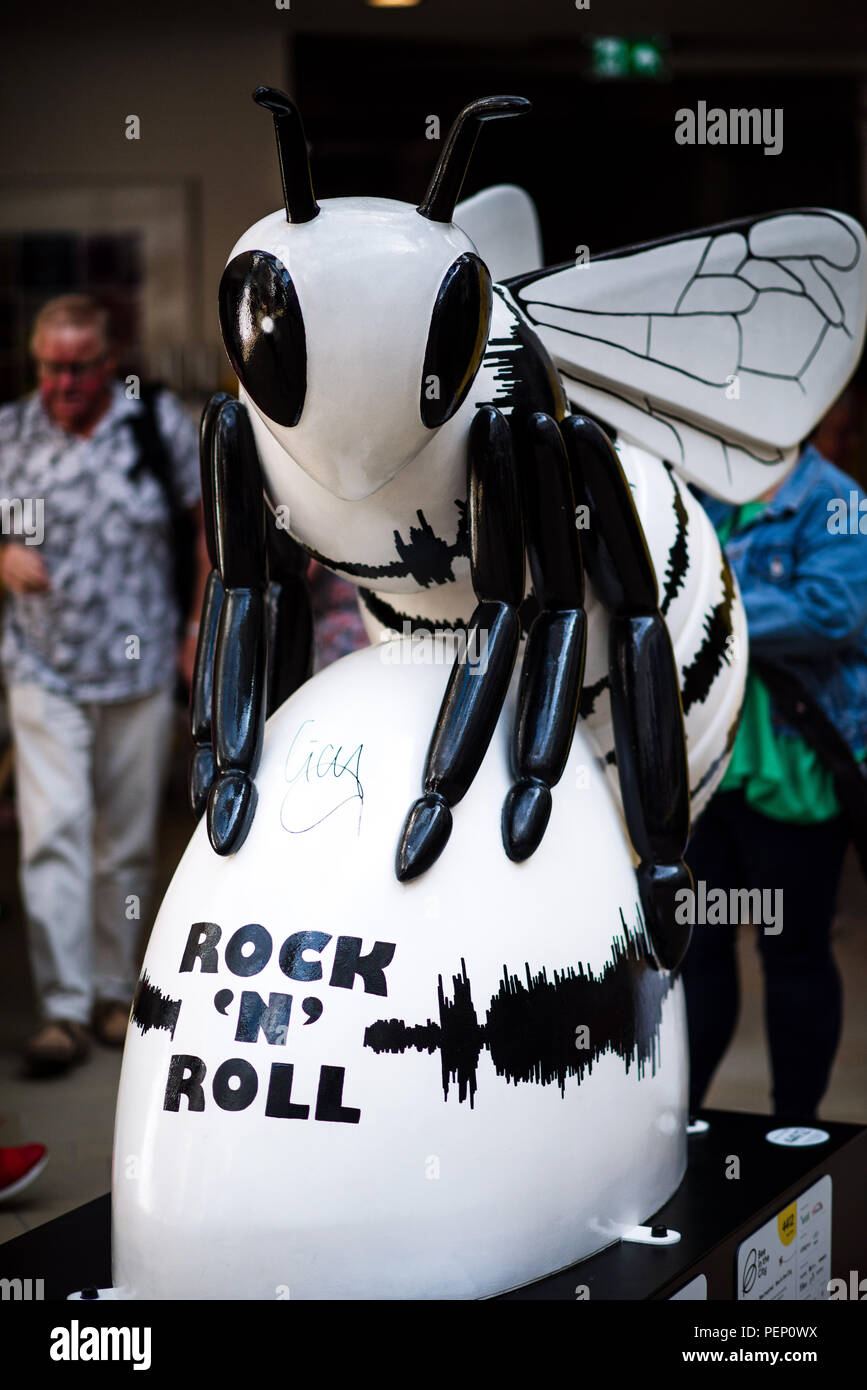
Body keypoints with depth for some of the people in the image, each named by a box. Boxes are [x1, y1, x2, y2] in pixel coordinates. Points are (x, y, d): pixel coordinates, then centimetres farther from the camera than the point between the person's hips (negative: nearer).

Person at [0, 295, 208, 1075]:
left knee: (127, 843, 9)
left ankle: (115, 990, 24)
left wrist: (200, 623, 1)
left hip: (139, 667, 0)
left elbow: (208, 522, 7)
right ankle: (64, 1010, -6)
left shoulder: (162, 424, 0)